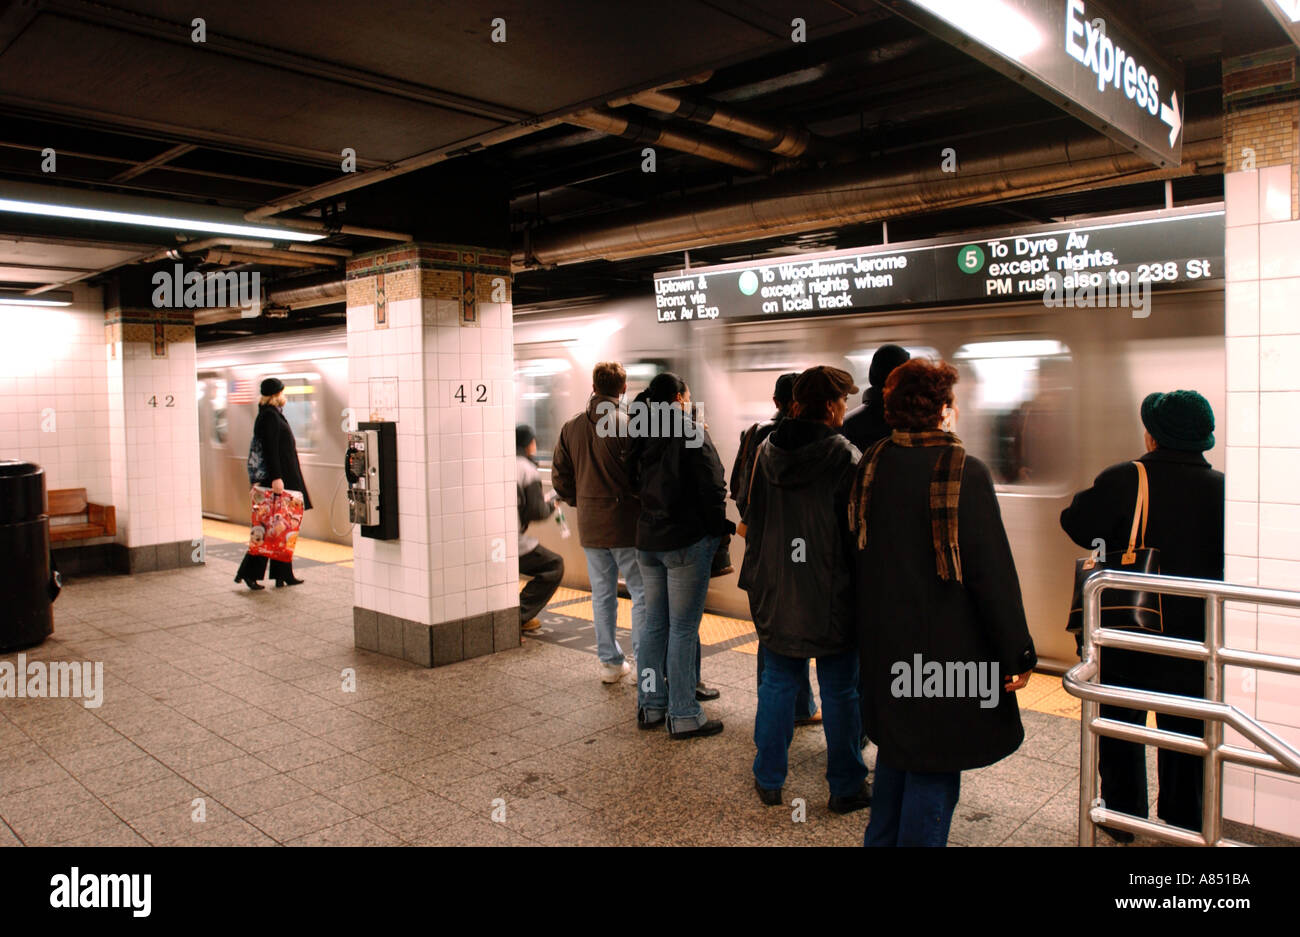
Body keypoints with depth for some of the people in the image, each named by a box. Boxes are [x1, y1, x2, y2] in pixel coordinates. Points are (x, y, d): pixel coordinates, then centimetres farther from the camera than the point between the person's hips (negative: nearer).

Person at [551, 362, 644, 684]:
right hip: (626, 523, -5)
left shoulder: (571, 427, 4)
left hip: (590, 525, 5)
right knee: (642, 592, 5)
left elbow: (559, 476, 7)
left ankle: (610, 662, 21)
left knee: (602, 595, 13)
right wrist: (642, 500, 0)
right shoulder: (627, 425, -14)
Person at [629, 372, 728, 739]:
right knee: (683, 628, -1)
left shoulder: (642, 436, 9)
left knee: (654, 624, 14)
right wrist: (718, 531, -1)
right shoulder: (692, 434, -12)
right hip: (687, 541, -7)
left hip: (647, 540, 7)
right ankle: (684, 716, 5)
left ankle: (650, 706, 21)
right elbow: (713, 489, -12)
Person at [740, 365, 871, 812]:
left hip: (777, 593, 5)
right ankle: (846, 788, 22)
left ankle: (769, 780, 25)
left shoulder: (766, 452, 2)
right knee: (839, 691, 9)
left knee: (778, 683, 15)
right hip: (831, 595, -4)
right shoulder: (845, 457, -14)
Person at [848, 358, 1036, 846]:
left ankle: (881, 838, 37)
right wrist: (1017, 655, -9)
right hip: (944, 649, -7)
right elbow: (993, 572, -17)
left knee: (896, 747, 23)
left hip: (885, 644, 7)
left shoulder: (871, 464, 1)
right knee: (934, 767, 6)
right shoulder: (965, 472, -18)